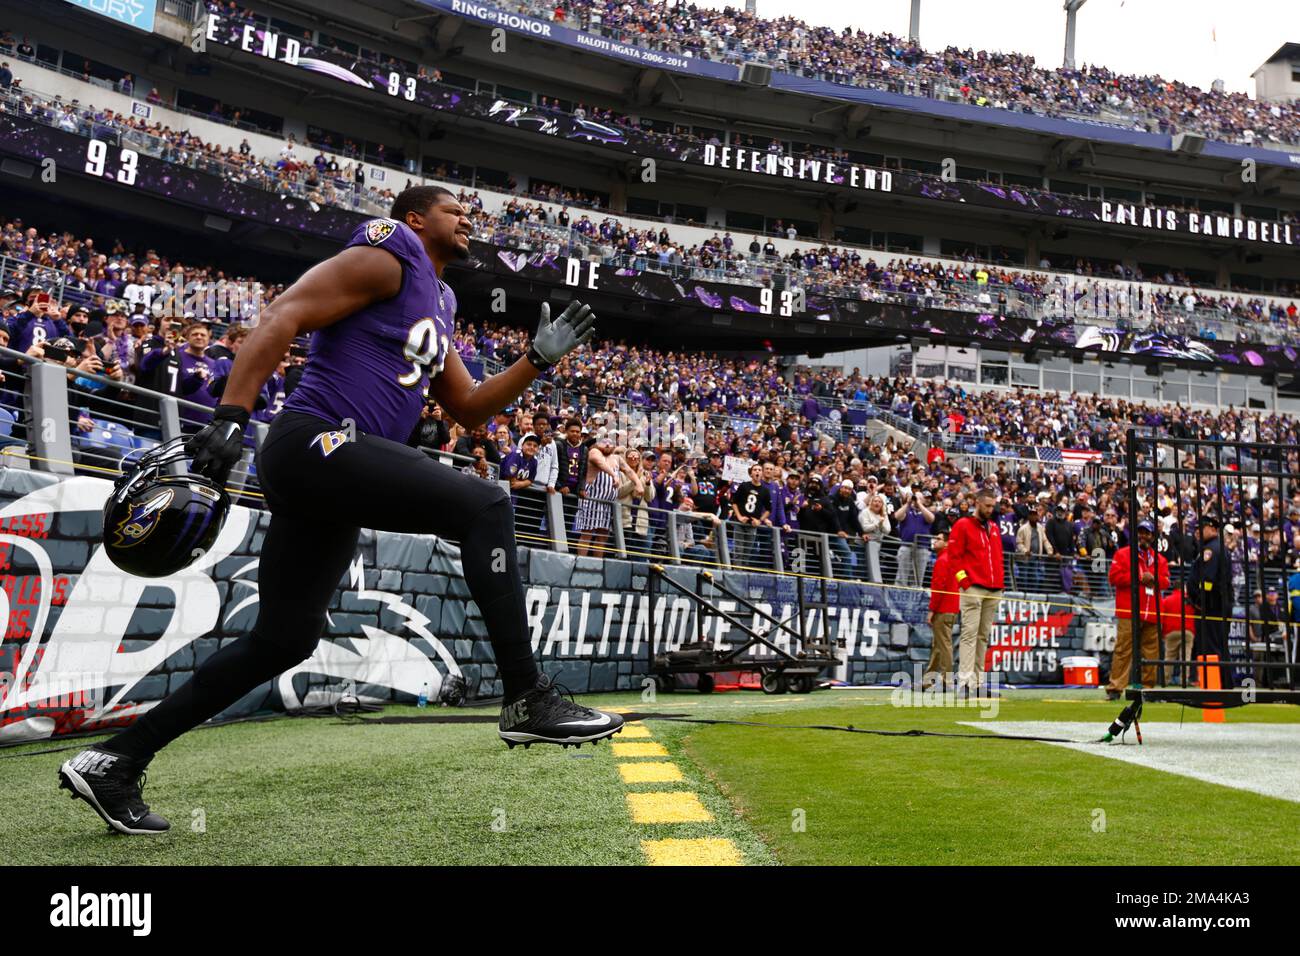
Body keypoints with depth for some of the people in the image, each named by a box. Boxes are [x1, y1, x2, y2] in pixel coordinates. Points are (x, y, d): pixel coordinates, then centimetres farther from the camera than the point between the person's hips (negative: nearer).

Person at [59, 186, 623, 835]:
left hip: (328, 469, 10)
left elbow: (468, 409, 30)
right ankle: (527, 699, -18)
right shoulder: (387, 258, -2)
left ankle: (114, 761, 17)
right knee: (486, 506, -17)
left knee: (281, 641, 11)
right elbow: (282, 319, -13)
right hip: (318, 442, -10)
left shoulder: (437, 307, 26)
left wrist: (540, 357, 20)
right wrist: (230, 418, -23)